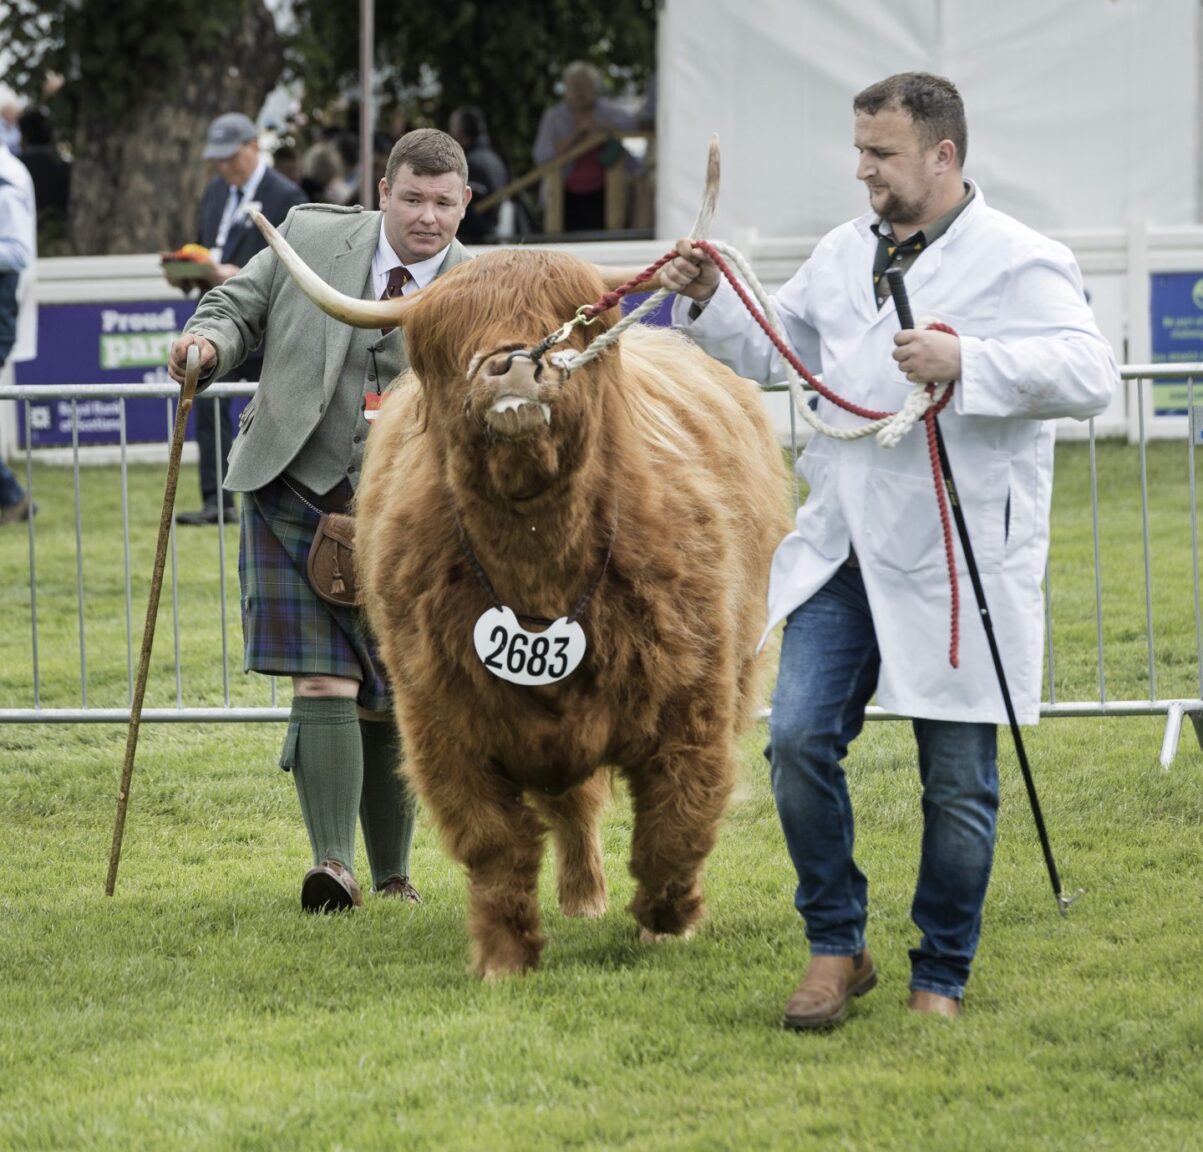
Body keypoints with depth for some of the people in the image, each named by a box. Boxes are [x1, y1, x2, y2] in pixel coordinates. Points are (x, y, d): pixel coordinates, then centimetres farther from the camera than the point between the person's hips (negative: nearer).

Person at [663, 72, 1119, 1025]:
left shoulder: (1019, 263, -8)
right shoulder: (846, 253, 14)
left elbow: (1090, 374, -21)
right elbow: (778, 347, 28)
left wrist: (965, 364, -30)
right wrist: (711, 302, 9)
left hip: (958, 563, -5)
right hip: (845, 552, 6)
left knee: (958, 778, 2)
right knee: (799, 740, -4)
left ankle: (941, 980, 16)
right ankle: (836, 951, 11)